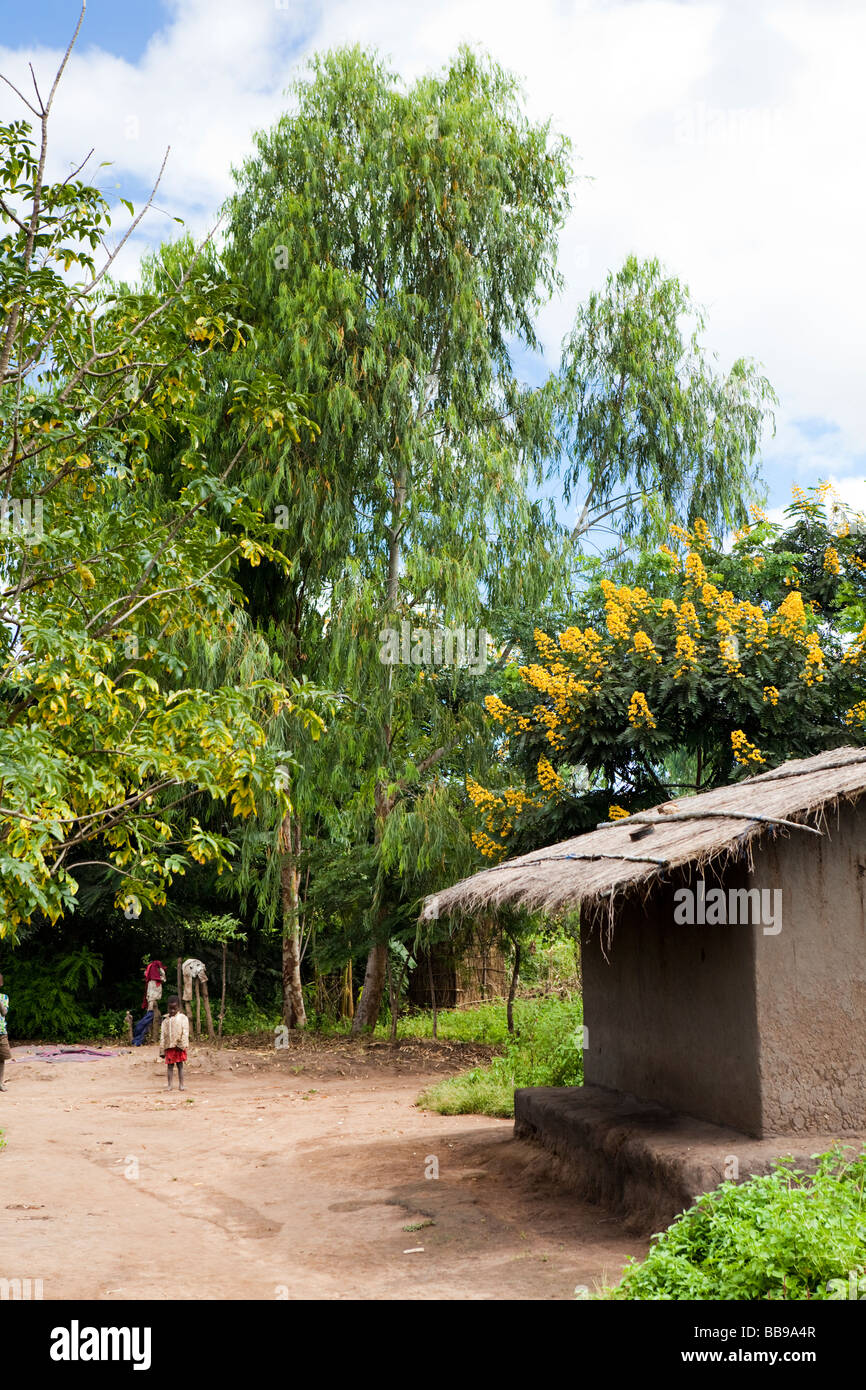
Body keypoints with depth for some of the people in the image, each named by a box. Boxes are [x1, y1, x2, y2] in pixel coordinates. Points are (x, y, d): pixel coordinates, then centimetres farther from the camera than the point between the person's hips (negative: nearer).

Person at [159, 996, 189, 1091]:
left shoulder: (182, 1018, 3)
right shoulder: (166, 1020, 12)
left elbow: (185, 1032, -6)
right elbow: (162, 1035, 12)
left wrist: (182, 1044, -17)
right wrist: (162, 1050, 8)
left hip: (179, 1046, -3)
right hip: (169, 1046, 3)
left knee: (180, 1065, 2)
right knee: (170, 1066, 5)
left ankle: (181, 1084, 6)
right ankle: (169, 1085, 9)